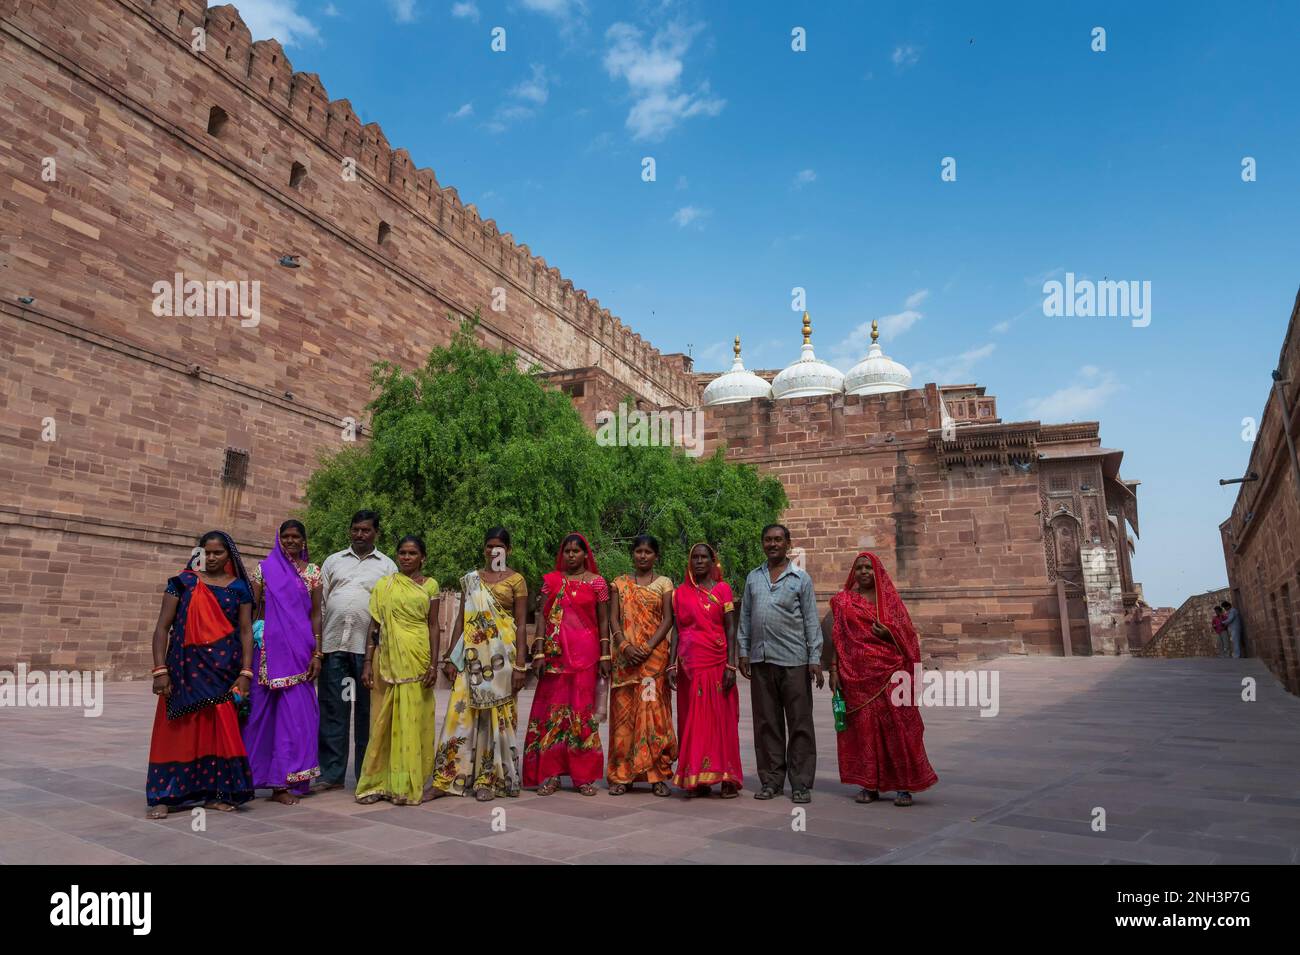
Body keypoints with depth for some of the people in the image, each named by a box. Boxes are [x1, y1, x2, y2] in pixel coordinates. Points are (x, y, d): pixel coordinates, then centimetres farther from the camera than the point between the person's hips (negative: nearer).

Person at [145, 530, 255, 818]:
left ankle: (215, 793, 15)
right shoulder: (183, 582, 2)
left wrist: (245, 673, -6)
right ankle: (164, 796, 11)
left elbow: (246, 631, 3)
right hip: (186, 669, -1)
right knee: (179, 730, 1)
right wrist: (160, 670, -9)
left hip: (224, 670, 1)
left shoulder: (239, 588, 6)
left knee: (220, 731, 3)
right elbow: (162, 627, -1)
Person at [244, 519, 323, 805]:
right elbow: (250, 609, 3)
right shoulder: (265, 568, 5)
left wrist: (317, 654, -1)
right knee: (265, 709, 2)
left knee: (296, 711, 0)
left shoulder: (313, 571, 9)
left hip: (300, 650, 1)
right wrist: (247, 649, -5)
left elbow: (316, 614, 7)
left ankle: (284, 781, 9)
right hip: (271, 649, -1)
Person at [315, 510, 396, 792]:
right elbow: (320, 603, 11)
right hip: (333, 643, 2)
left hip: (369, 646, -2)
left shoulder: (387, 566, 8)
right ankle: (332, 774, 14)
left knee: (366, 710, 5)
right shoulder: (333, 561, 14)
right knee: (332, 709, 5)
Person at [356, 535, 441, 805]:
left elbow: (433, 627, 3)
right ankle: (379, 782, 15)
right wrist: (368, 663, -1)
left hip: (416, 659, -1)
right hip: (387, 659, 1)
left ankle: (409, 784, 12)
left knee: (413, 720, 2)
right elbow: (374, 626, 6)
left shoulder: (429, 585, 5)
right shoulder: (383, 585, 7)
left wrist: (433, 664, -6)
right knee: (384, 720, 5)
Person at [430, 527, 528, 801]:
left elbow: (521, 624, -2)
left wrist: (520, 665, -9)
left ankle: (488, 780, 12)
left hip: (501, 654, -3)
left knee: (496, 714, 2)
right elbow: (461, 619, 12)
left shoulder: (516, 580, 1)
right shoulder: (470, 579, 12)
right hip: (472, 653, 3)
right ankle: (447, 777, 7)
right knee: (461, 711, 0)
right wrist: (451, 658, 5)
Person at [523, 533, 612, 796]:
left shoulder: (596, 582, 5)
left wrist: (605, 656, 0)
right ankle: (550, 773, 10)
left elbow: (603, 621, 5)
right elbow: (542, 617, 4)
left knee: (582, 709, 1)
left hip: (585, 653, -1)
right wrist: (539, 653, -5)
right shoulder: (551, 580, 8)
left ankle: (584, 775, 10)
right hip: (555, 653, 1)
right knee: (552, 709, 2)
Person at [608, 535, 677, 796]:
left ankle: (658, 775, 3)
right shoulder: (620, 584, 12)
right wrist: (625, 646, -11)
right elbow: (613, 619, 5)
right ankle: (622, 774, 9)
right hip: (625, 656, 2)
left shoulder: (664, 583, 7)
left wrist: (648, 648, -13)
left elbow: (668, 619, -1)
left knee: (653, 710, -4)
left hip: (654, 655, -2)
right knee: (623, 711, 1)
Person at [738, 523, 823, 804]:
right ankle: (771, 780, 18)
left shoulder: (801, 578, 4)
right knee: (766, 723, 8)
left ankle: (801, 784, 9)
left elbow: (811, 620, 1)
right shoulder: (753, 577, 13)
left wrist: (815, 658, -5)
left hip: (793, 660, -3)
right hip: (760, 660, 3)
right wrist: (744, 652, 7)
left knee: (800, 723, 1)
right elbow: (745, 617, 14)